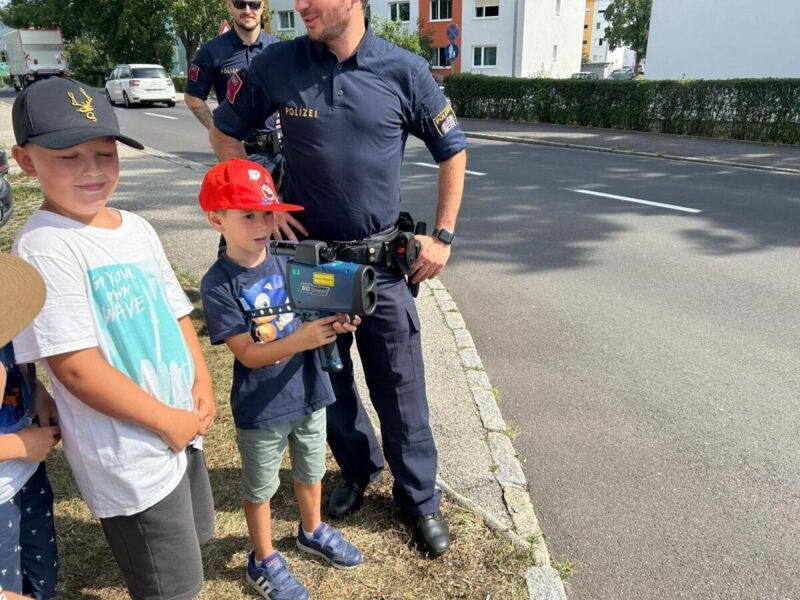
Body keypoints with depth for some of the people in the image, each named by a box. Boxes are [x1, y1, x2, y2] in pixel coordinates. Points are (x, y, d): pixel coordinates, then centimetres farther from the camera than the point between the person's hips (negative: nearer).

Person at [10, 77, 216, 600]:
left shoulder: (136, 228, 4)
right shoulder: (44, 248, -19)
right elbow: (75, 366, -22)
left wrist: (203, 386, -1)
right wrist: (166, 420, -16)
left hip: (181, 430, 8)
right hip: (128, 455, -7)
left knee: (195, 539, 27)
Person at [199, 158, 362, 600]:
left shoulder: (288, 265, -4)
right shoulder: (217, 284, -17)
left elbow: (312, 321, 1)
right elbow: (248, 354, -21)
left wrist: (334, 325, -22)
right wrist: (301, 340, -35)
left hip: (309, 394, 5)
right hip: (261, 410, -4)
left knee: (311, 470, 24)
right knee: (260, 489, 17)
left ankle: (312, 531, 51)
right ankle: (263, 562, 40)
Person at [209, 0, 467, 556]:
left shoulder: (405, 71, -8)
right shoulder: (278, 65, -5)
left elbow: (453, 152, 4)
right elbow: (225, 134, 9)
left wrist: (443, 236, -1)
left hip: (382, 260, -1)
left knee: (400, 388, 6)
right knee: (329, 380, 16)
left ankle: (420, 498, 29)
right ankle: (359, 469, 42)